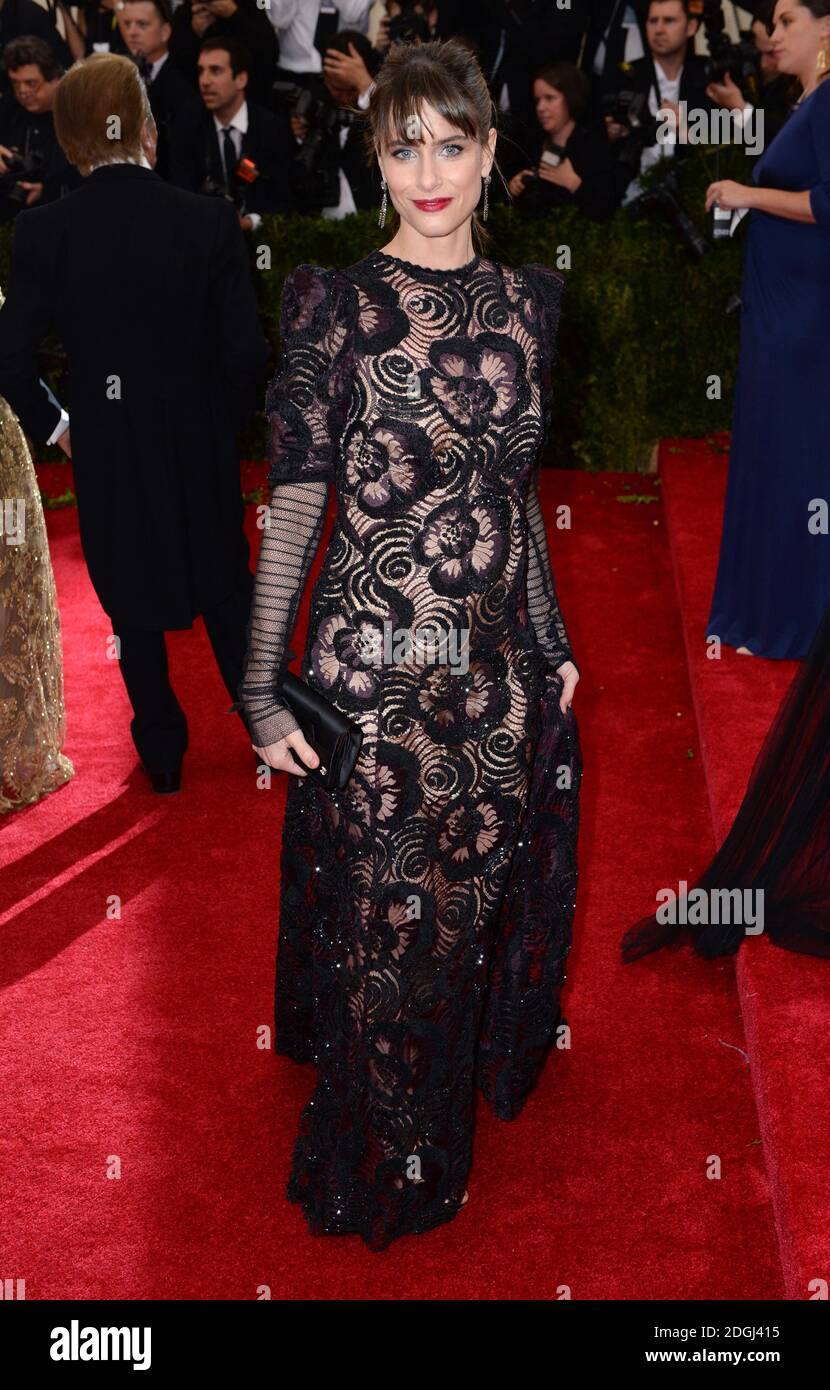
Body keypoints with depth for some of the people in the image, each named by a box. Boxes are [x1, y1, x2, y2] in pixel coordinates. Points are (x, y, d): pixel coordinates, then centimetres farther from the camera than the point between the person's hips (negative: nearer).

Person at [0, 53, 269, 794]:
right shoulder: (210, 220, -13)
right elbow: (247, 352, -13)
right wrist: (226, 422, 5)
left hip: (105, 453, 0)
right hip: (199, 444, 0)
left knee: (135, 609, 16)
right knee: (226, 591, 19)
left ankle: (163, 754, 28)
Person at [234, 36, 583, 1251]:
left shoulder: (525, 302, 6)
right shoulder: (337, 304, -9)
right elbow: (294, 496, -10)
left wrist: (552, 643, 14)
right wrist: (265, 687, -13)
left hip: (500, 673, 5)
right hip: (372, 672, -4)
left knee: (482, 903, 19)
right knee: (382, 922, 8)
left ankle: (457, 1093, 47)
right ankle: (379, 1172, 31)